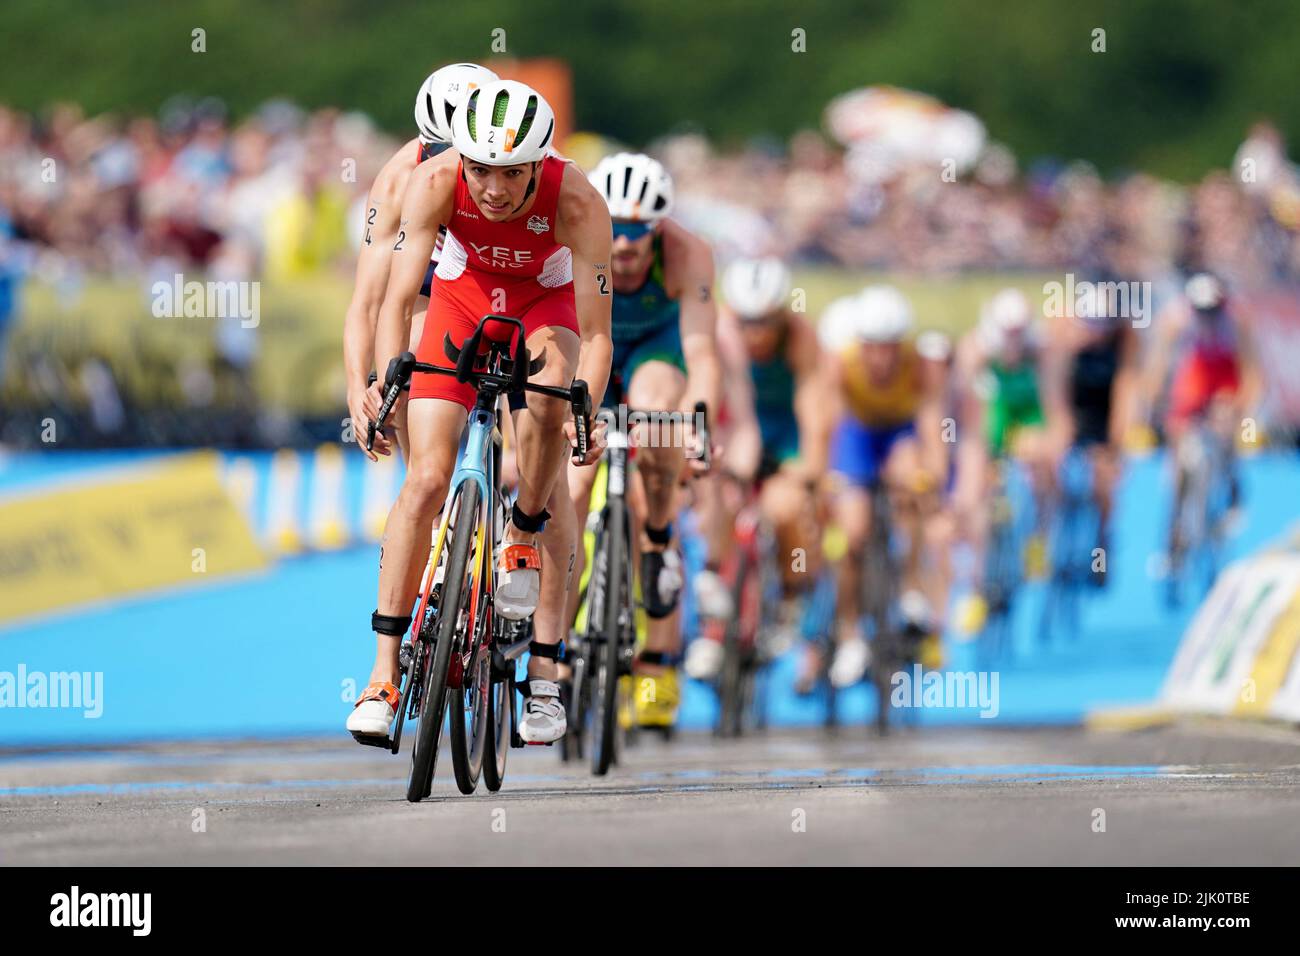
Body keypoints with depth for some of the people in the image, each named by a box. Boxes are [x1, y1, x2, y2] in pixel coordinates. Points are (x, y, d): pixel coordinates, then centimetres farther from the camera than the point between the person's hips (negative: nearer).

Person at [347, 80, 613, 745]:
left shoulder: (578, 203, -33)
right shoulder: (435, 182, -31)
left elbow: (594, 333, -30)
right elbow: (397, 299, -30)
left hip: (544, 305, -1)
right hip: (463, 297, 1)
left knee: (547, 412, -34)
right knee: (427, 477, -11)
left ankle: (526, 534, -6)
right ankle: (383, 676, -10)